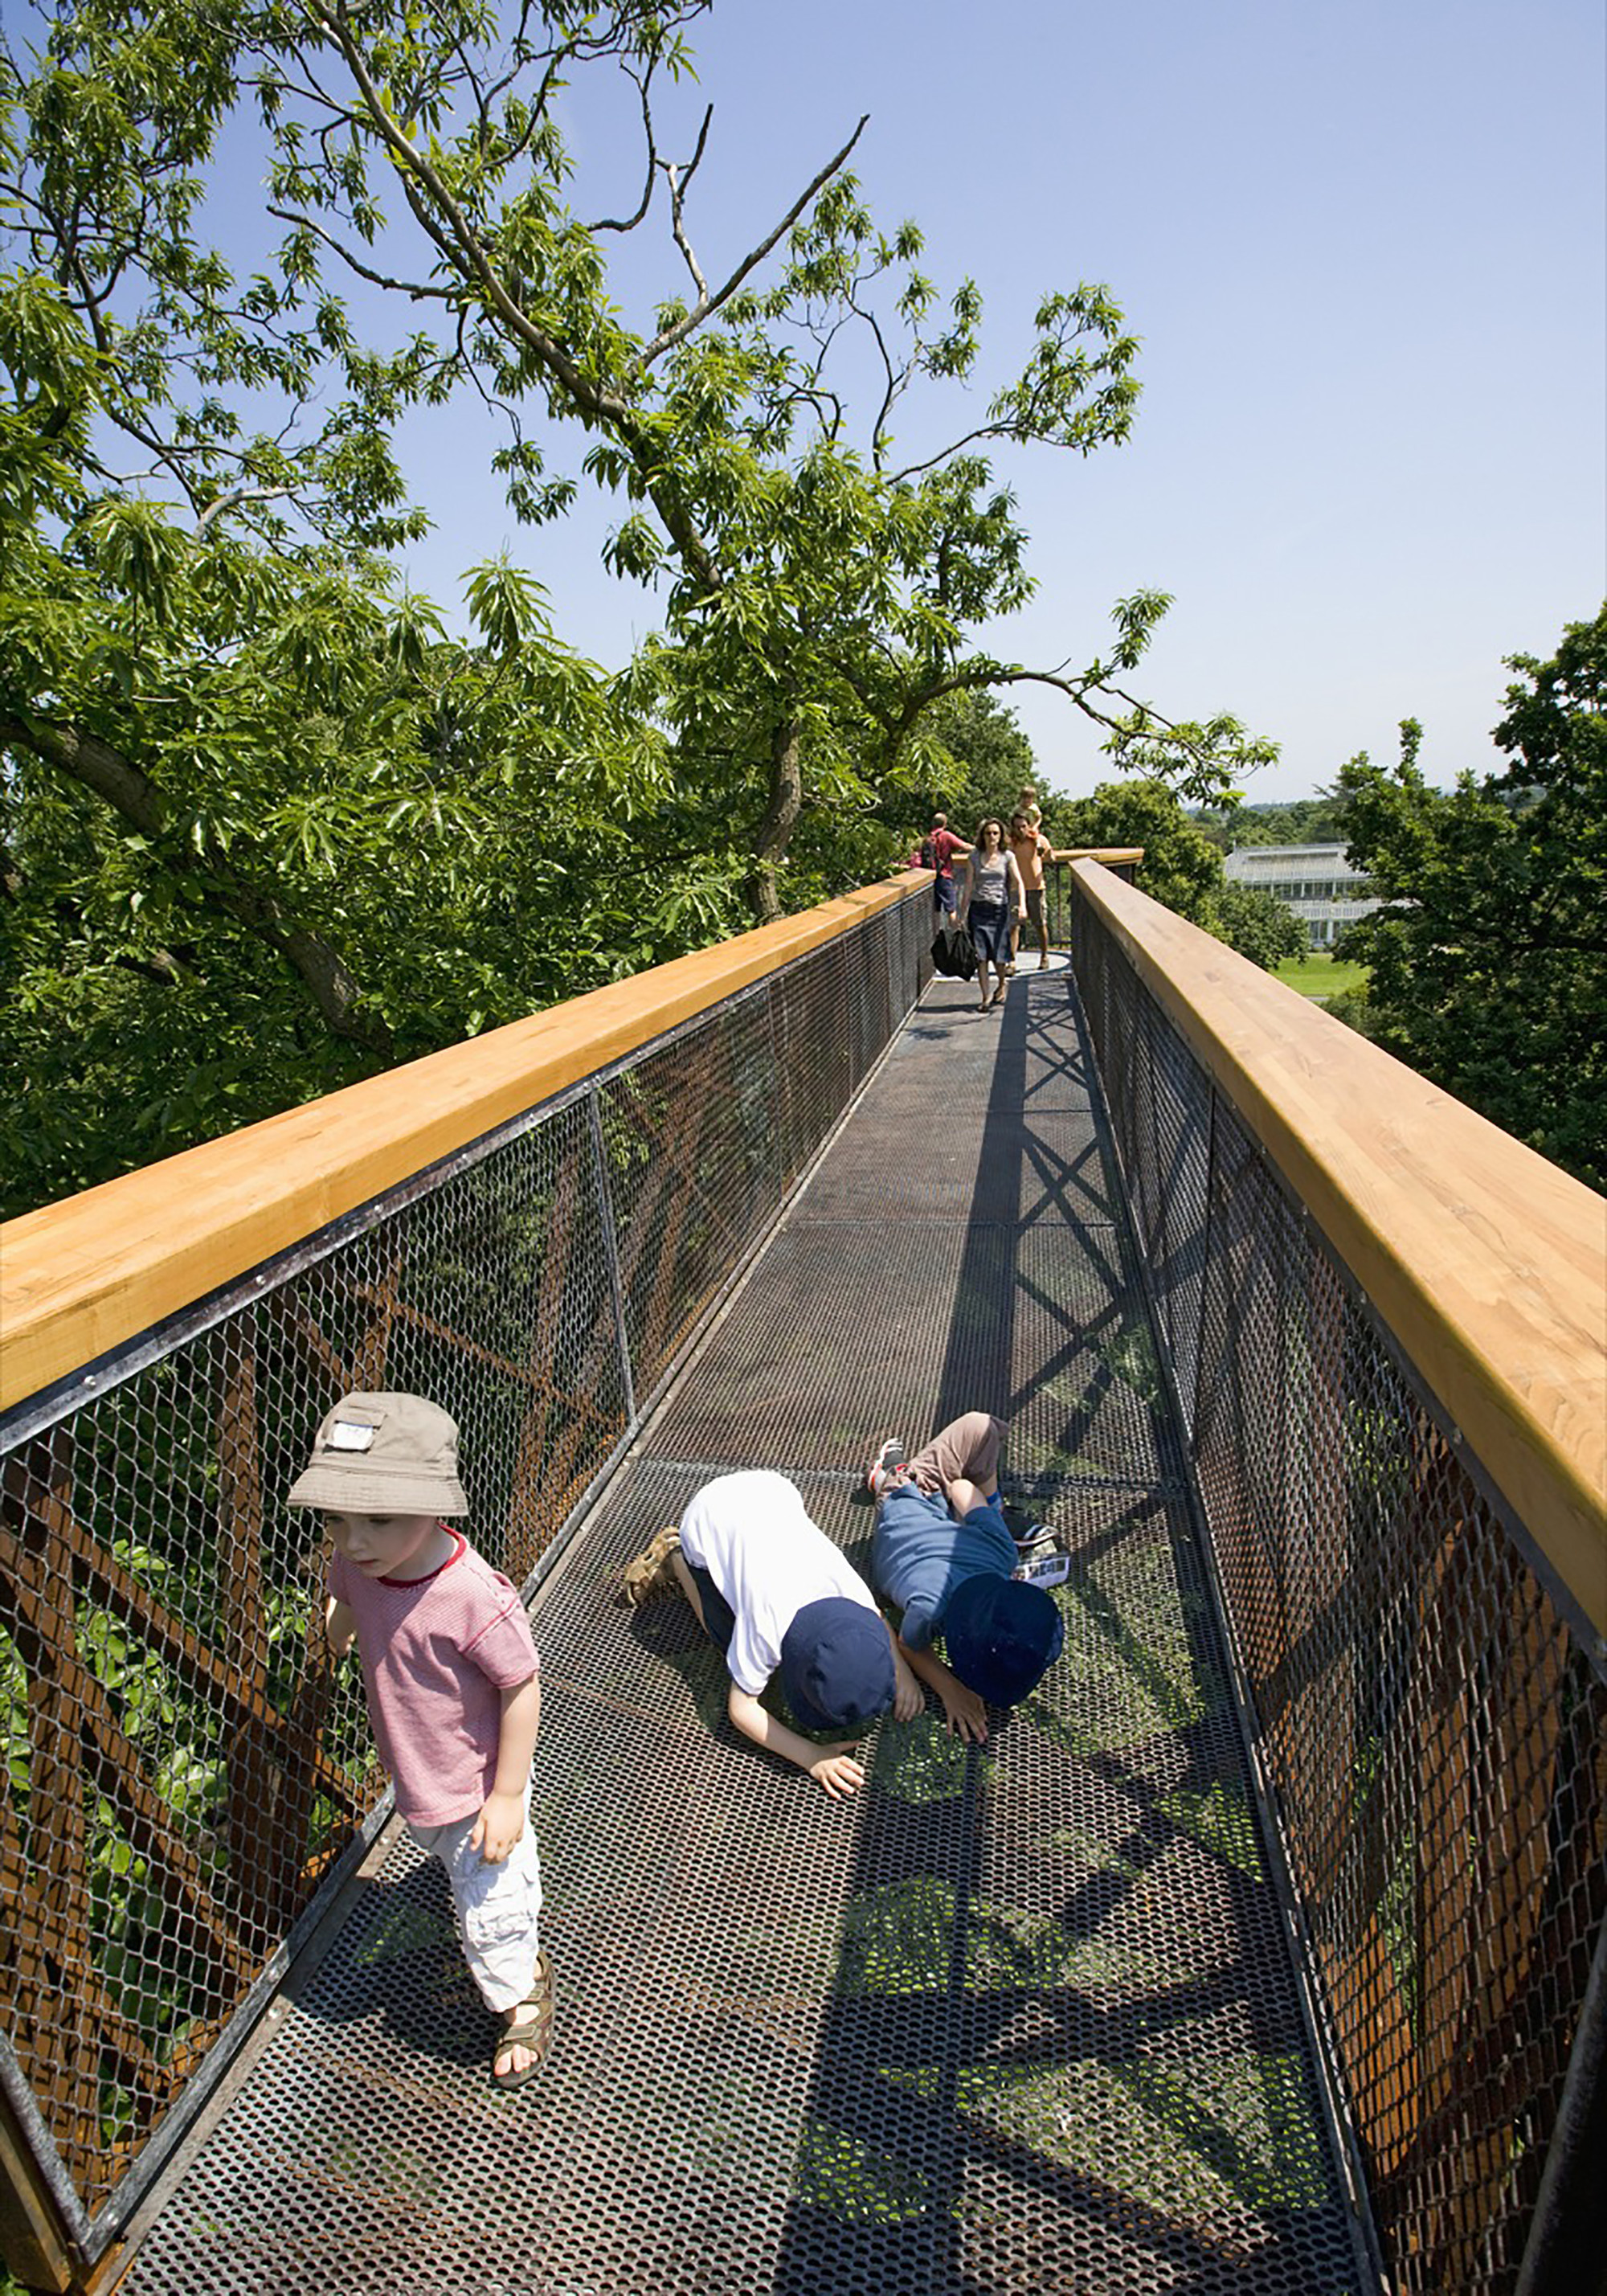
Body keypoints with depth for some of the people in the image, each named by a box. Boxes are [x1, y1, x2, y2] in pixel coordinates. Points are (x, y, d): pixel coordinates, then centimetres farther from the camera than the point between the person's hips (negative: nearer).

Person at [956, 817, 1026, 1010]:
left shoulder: (1007, 857, 3)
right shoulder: (974, 857, 4)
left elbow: (1018, 883, -4)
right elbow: (968, 887, 6)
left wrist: (1022, 905, -21)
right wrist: (963, 916, 4)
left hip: (1000, 909, -1)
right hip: (978, 909, 1)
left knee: (999, 955, 0)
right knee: (980, 956, -5)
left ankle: (1003, 983, 31)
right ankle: (986, 996, 2)